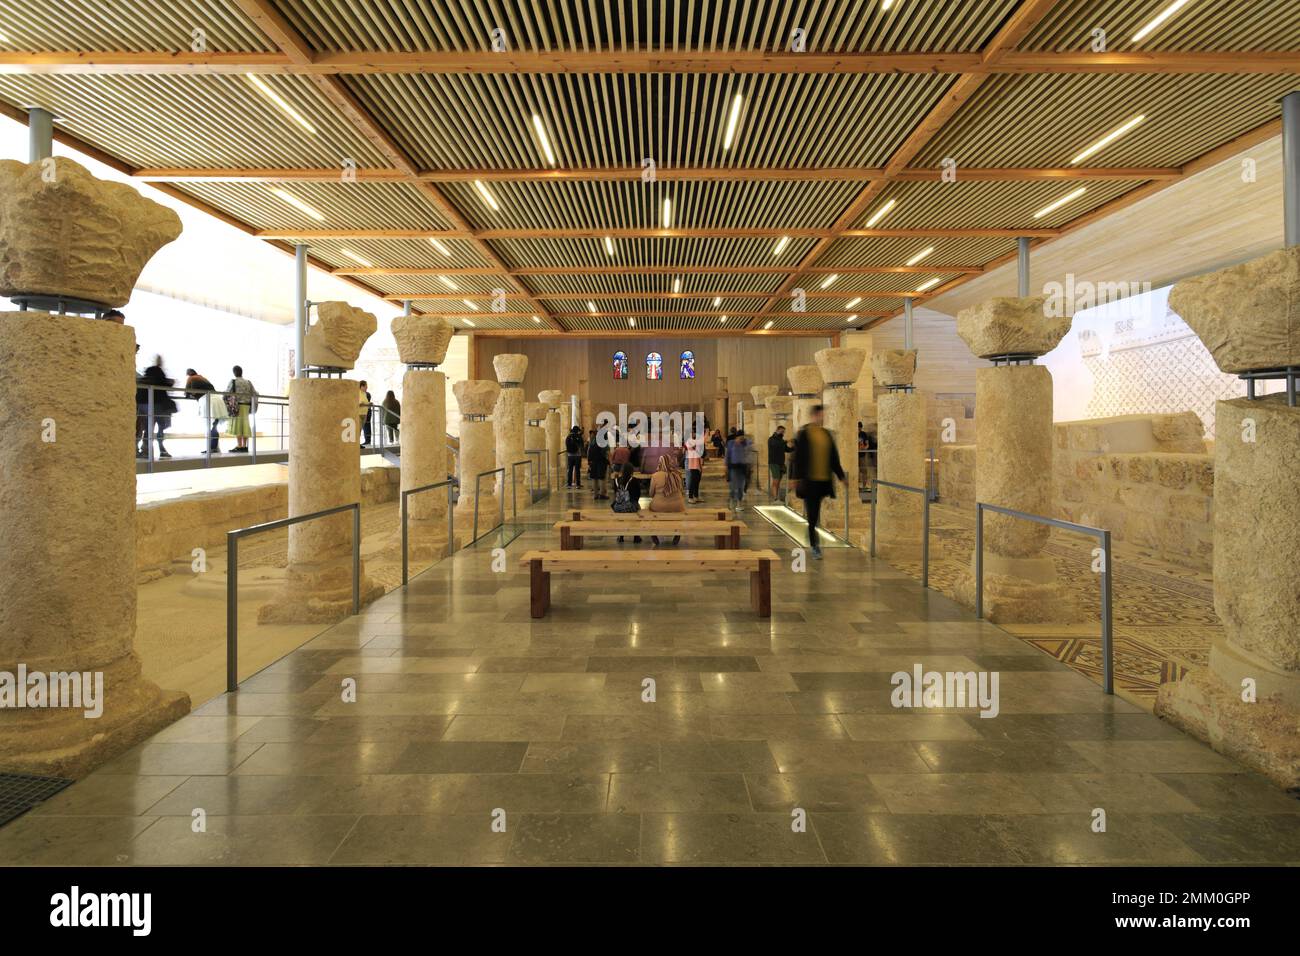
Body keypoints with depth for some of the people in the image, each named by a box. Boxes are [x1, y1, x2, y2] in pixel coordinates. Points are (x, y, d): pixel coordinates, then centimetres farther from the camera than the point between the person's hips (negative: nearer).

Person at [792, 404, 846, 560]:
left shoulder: (827, 434, 11)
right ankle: (814, 545, 4)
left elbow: (834, 458, 16)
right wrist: (798, 478, -11)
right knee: (812, 513, -2)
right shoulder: (804, 433, -4)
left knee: (815, 513, 10)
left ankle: (812, 540, 25)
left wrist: (841, 476, 14)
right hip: (809, 480, -4)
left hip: (823, 480, 5)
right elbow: (798, 457, -7)